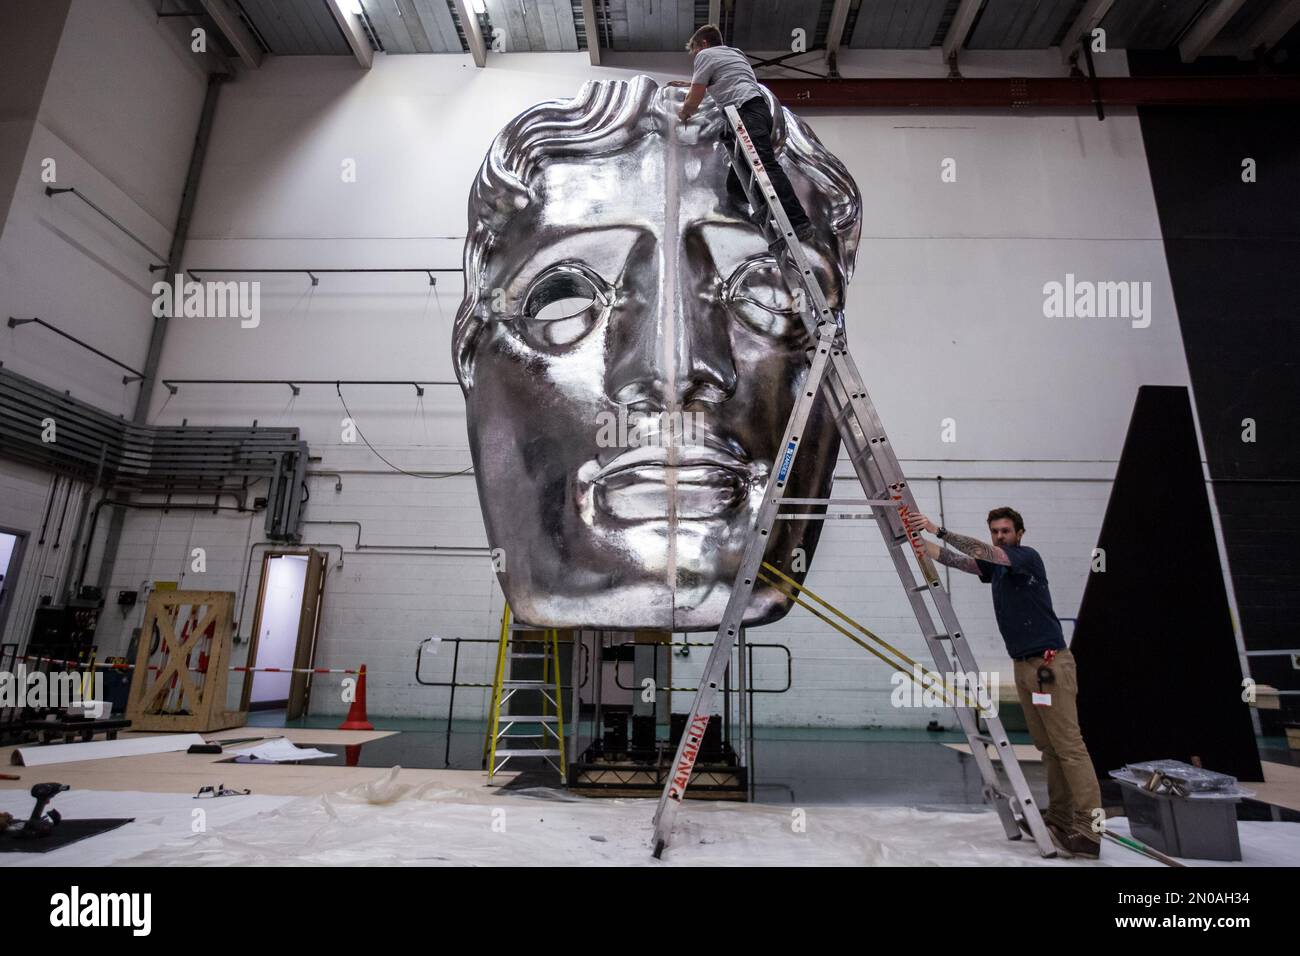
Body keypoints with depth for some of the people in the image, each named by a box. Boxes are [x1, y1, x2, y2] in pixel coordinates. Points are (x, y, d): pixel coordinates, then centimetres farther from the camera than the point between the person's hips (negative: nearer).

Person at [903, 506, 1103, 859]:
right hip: (1023, 665, 8)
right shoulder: (995, 567, 15)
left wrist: (939, 530, -28)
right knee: (1047, 747, 9)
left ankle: (1087, 832, -8)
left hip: (1050, 663, -8)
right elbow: (955, 559, 13)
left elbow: (986, 552, -24)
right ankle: (1060, 819, 14)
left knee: (1068, 746, -8)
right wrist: (915, 537, 4)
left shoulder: (1028, 556, -8)